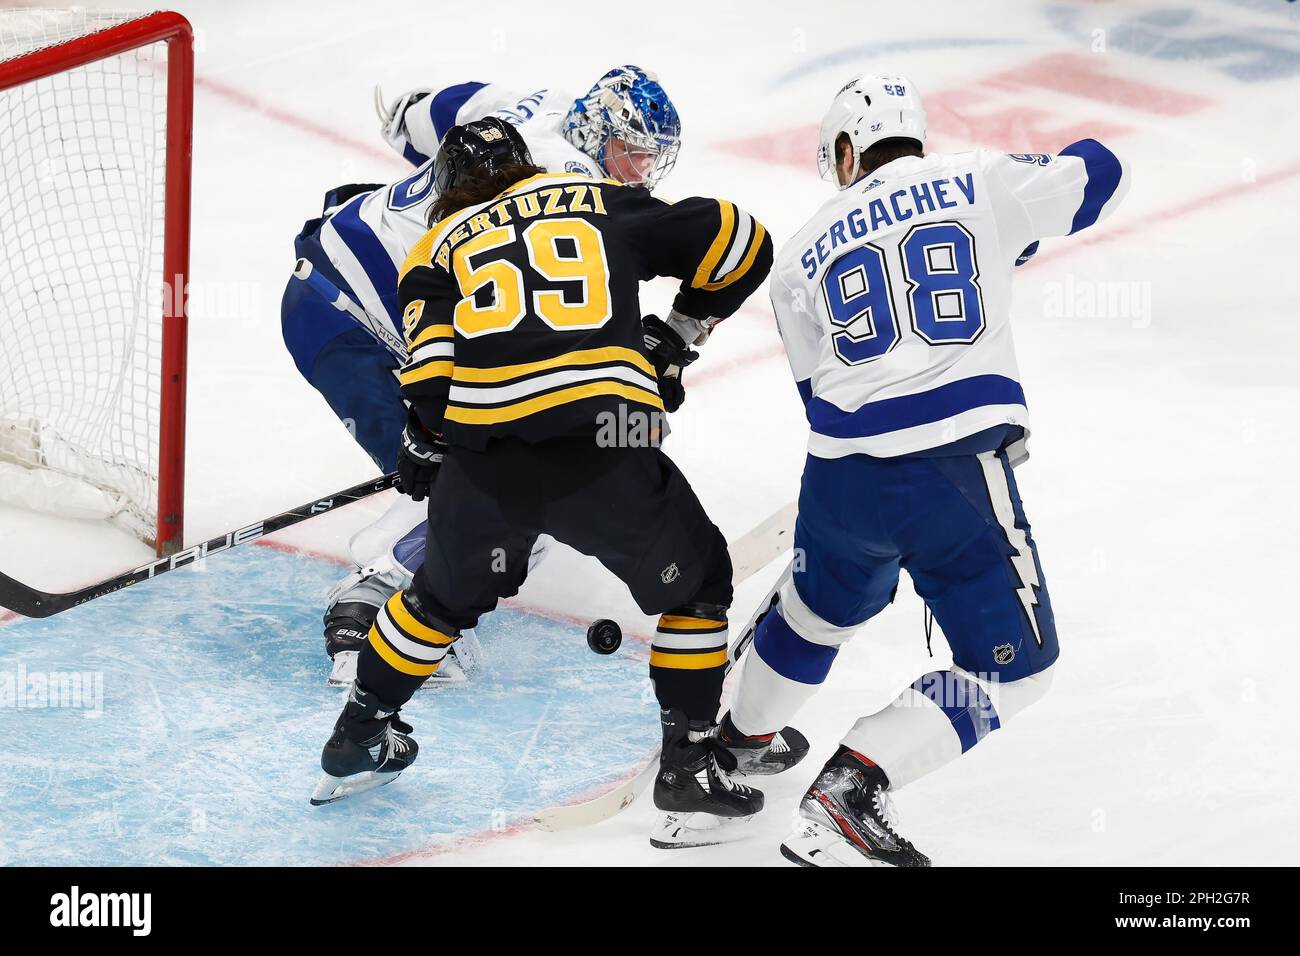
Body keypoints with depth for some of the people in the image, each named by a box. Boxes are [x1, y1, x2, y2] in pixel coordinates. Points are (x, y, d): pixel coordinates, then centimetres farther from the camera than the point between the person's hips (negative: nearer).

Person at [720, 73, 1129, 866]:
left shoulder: (805, 252, 16)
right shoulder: (979, 184, 7)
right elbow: (1098, 176, 20)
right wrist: (1010, 230, 36)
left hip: (841, 473, 5)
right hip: (956, 473, -5)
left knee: (823, 607, 34)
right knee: (1012, 667, 5)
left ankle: (740, 740, 53)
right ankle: (847, 791, -9)